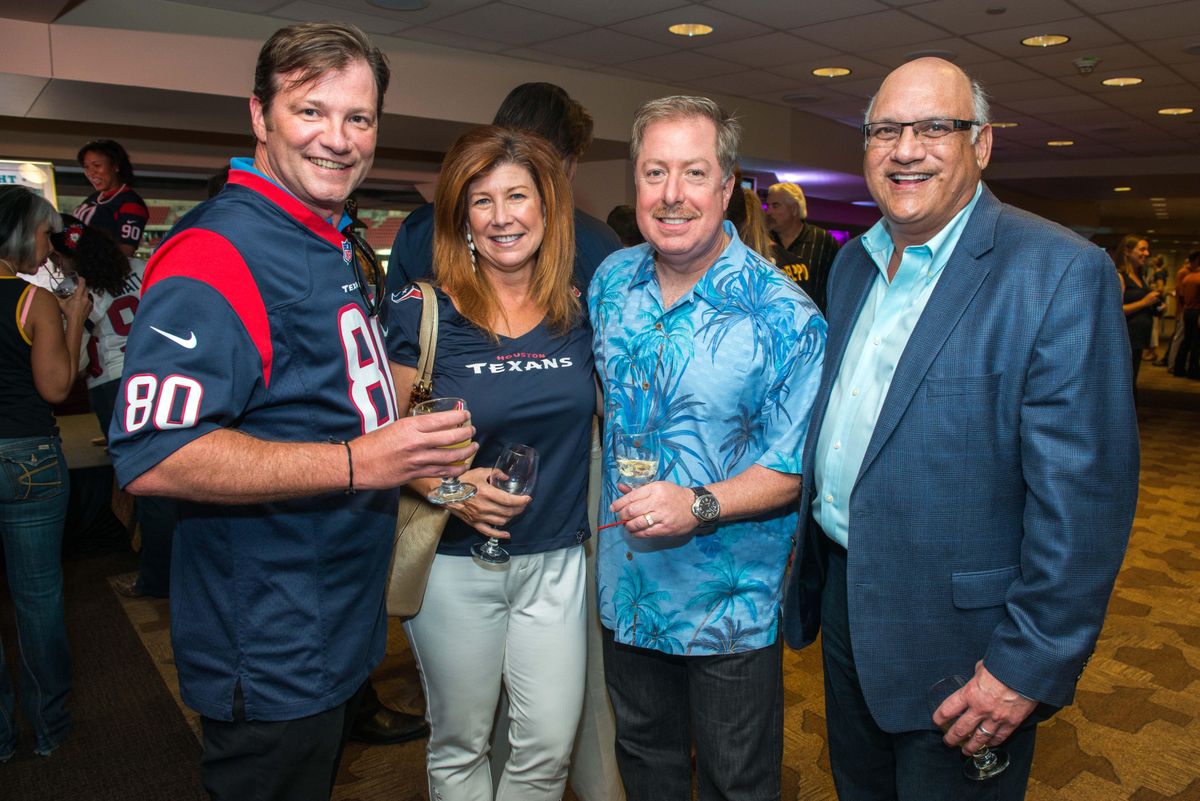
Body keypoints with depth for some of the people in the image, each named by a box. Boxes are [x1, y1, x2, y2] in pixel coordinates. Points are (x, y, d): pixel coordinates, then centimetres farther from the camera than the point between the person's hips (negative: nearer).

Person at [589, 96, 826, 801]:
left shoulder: (785, 317, -18)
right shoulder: (611, 282, -2)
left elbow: (795, 466, -16)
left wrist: (700, 504, -28)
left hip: (730, 608, -4)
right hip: (626, 586, 5)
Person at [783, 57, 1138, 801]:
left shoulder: (1061, 274, -18)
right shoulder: (853, 263, 5)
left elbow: (1083, 494, -20)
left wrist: (1033, 663, -19)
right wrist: (814, 560, 14)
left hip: (958, 641, -6)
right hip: (841, 593, 7)